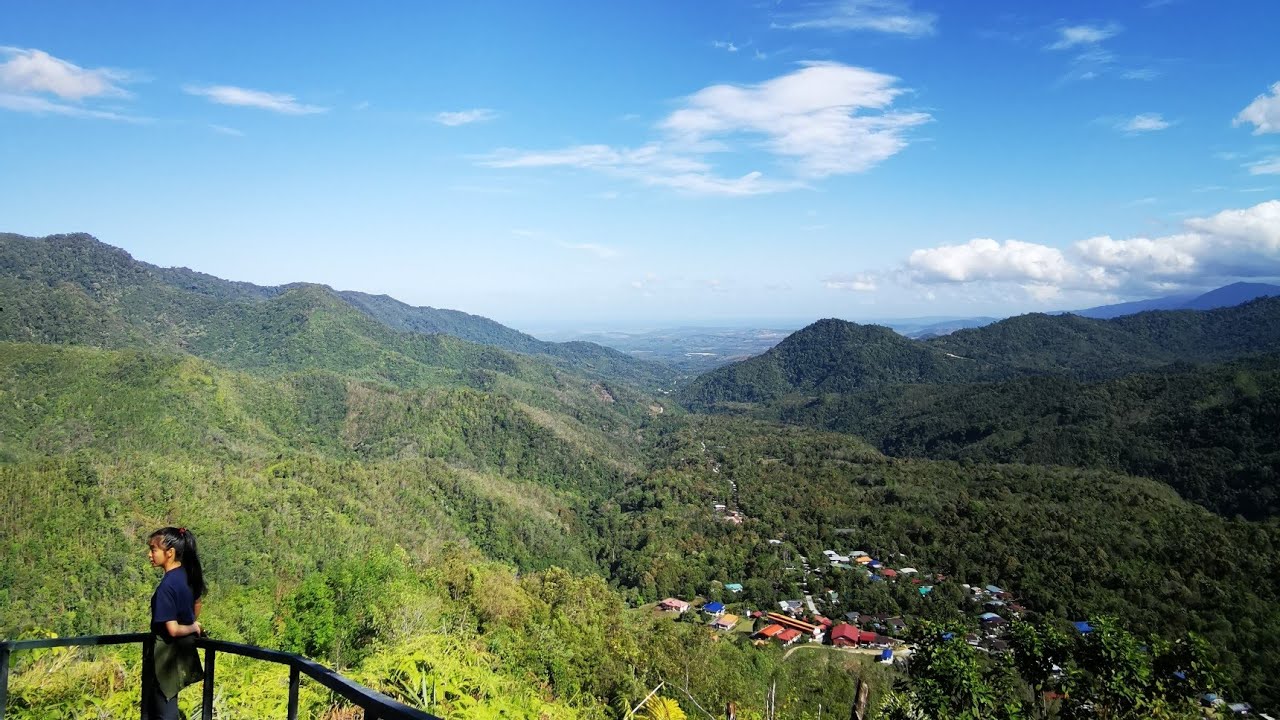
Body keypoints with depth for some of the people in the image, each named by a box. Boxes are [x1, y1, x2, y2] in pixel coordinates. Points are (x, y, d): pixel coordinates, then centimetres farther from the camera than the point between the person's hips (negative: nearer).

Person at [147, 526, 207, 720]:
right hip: (184, 650, 8)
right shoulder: (188, 574, 0)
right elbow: (196, 605, 17)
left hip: (168, 653, -8)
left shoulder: (167, 586, -25)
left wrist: (193, 628, -6)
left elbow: (172, 629, -23)